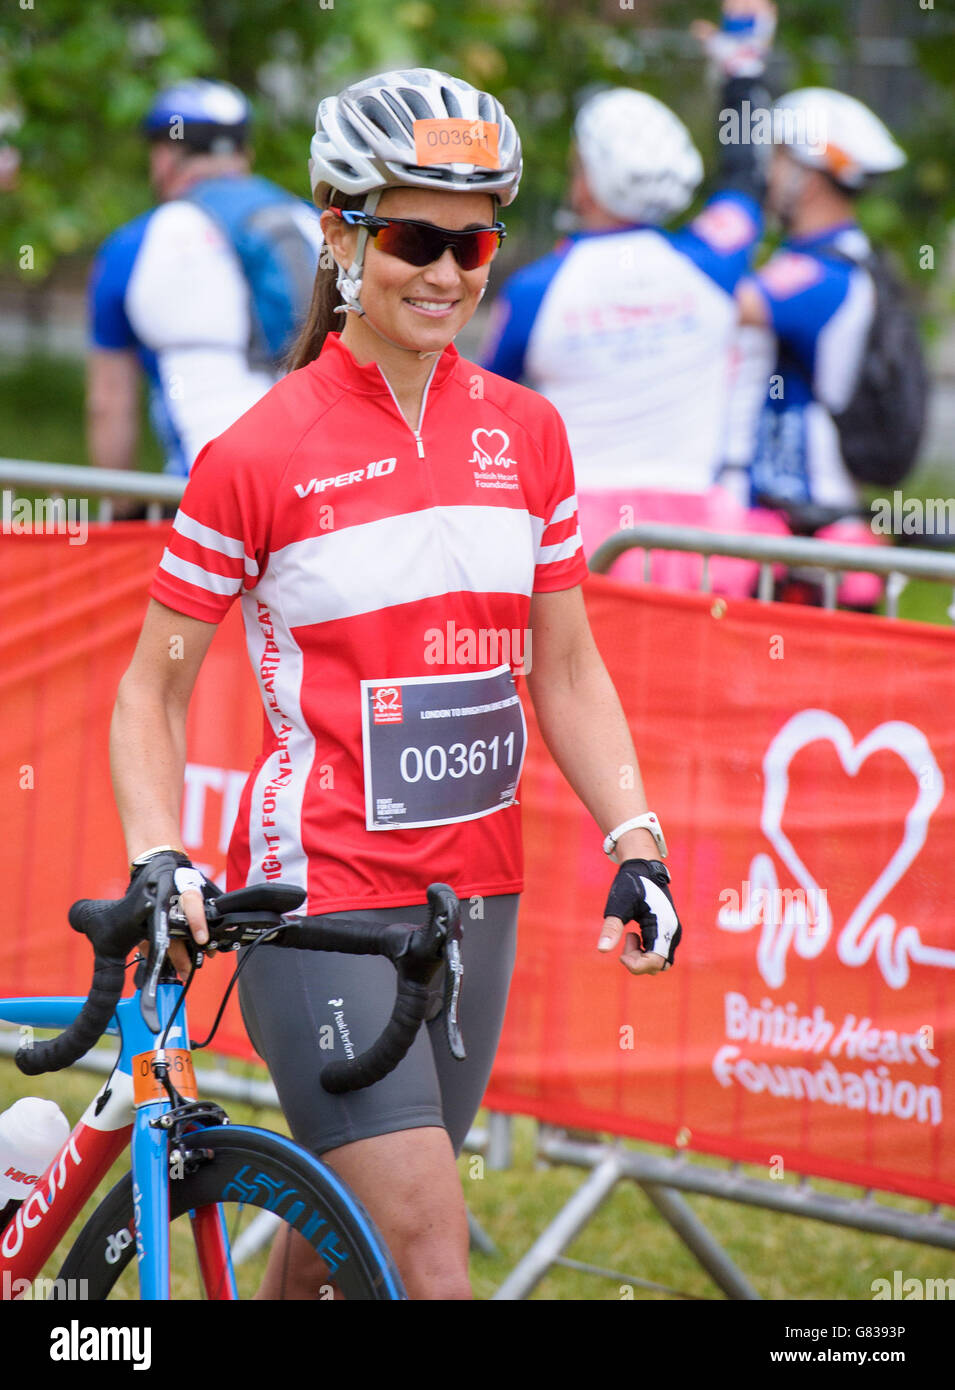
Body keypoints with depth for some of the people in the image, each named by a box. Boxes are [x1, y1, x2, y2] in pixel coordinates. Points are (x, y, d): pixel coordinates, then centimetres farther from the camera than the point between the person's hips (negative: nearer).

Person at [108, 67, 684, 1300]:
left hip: (473, 893, 5)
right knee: (428, 1257, -14)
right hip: (320, 888, -5)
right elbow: (153, 689, -2)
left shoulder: (524, 434, 6)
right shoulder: (261, 452, -8)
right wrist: (157, 862, -16)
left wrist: (634, 844, 1)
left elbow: (565, 669, 12)